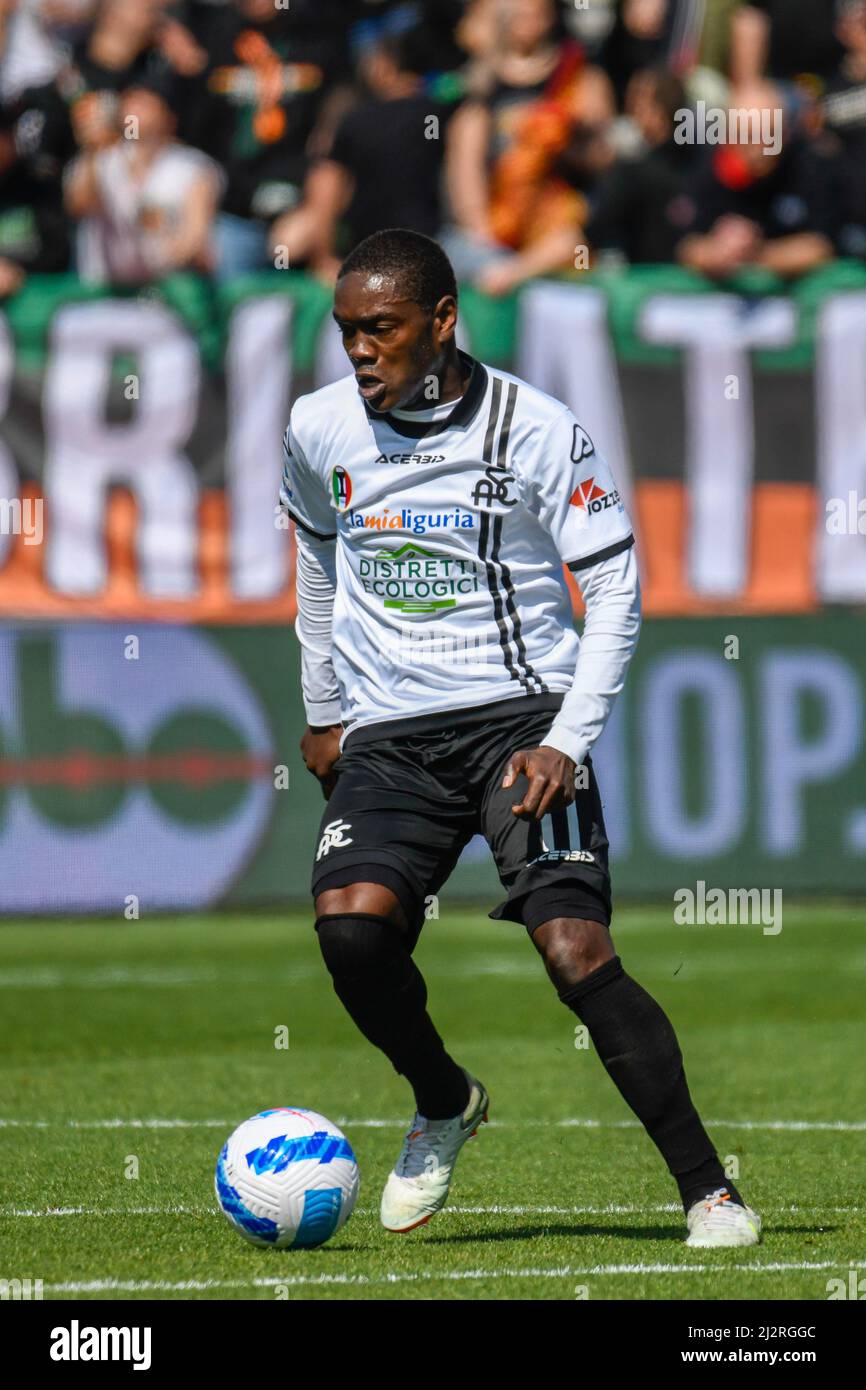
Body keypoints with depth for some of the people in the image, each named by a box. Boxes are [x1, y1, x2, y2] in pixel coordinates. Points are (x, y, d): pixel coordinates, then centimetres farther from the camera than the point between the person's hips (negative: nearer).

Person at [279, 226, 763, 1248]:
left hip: (520, 716, -3)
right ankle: (443, 1104, 7)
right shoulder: (321, 430, 5)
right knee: (349, 923, -23)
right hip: (386, 734, 3)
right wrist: (323, 710, 27)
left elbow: (616, 586, -2)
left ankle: (707, 1189, -10)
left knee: (576, 951, -19)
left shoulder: (536, 431, -7)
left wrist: (568, 740, -11)